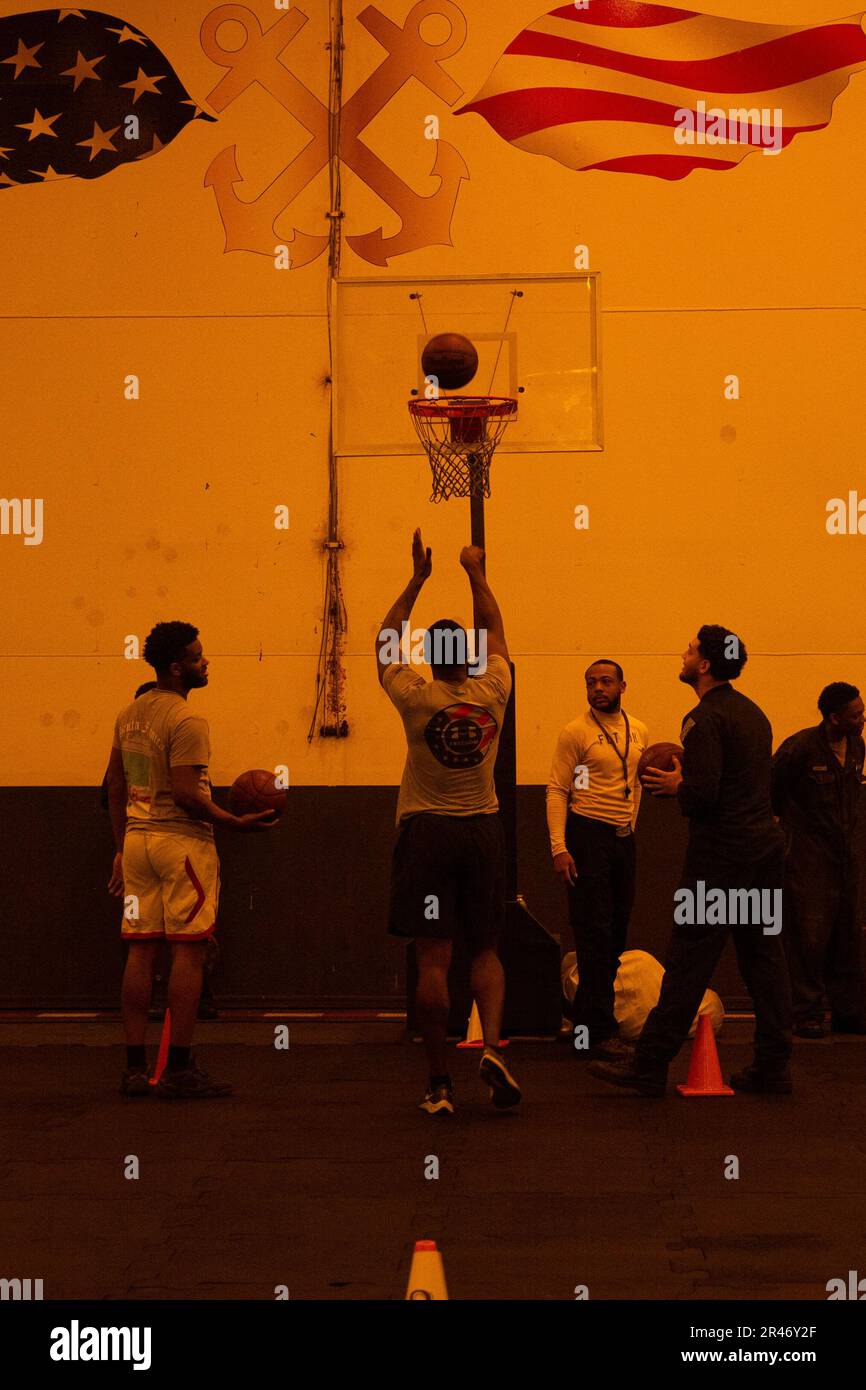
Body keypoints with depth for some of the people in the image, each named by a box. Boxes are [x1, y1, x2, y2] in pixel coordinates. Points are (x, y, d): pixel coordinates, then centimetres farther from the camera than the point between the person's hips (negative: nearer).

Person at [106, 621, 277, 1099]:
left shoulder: (129, 714, 13)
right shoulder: (187, 722, -14)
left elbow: (115, 786, 16)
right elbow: (185, 795, -20)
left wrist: (122, 849, 21)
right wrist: (237, 822, -11)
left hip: (137, 840, 8)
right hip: (181, 843, -8)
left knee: (140, 951, 9)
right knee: (188, 951, -2)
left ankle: (135, 1069, 12)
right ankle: (179, 1072, 0)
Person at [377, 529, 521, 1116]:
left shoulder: (416, 698, -8)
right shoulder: (492, 692, -3)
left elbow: (386, 640, 7)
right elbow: (494, 630, 14)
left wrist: (419, 577, 9)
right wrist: (476, 574, 21)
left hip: (427, 831, -2)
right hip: (482, 830, 2)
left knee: (433, 961, 0)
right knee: (485, 951, 13)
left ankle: (440, 1084, 4)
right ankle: (493, 1046, -9)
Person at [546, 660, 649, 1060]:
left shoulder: (639, 732, 10)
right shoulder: (575, 732, -7)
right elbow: (557, 791, -10)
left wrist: (630, 825, 18)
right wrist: (559, 848, -18)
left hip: (624, 838, 6)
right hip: (587, 835, -6)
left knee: (615, 935, 10)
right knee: (595, 935, -6)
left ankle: (584, 1018, 22)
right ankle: (600, 1031, -1)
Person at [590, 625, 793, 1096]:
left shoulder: (706, 718, -13)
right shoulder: (753, 712, 16)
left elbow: (702, 795, -22)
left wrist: (676, 786, -2)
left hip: (721, 854, -9)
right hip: (765, 845, 9)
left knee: (689, 961, -5)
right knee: (763, 956, 10)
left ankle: (649, 1066, 0)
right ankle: (773, 1066, 14)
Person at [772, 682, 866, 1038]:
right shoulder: (801, 747, -17)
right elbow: (770, 791, -6)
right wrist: (793, 823, 3)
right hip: (807, 859, -7)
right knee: (808, 938, -3)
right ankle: (806, 1015, 6)